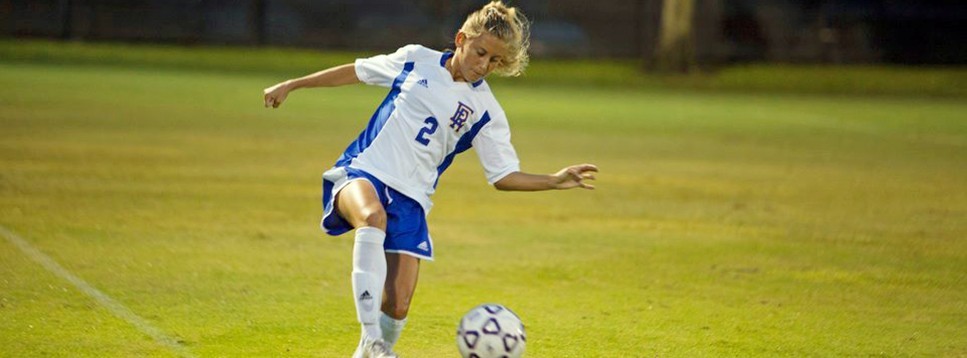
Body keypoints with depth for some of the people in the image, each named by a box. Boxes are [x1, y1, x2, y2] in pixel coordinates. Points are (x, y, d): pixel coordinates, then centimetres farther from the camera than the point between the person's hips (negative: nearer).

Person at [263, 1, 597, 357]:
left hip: (410, 198, 2)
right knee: (373, 217, -39)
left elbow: (504, 176, 6)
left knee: (397, 306, -10)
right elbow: (358, 71, 18)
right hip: (361, 171, -1)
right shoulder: (417, 59, 6)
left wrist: (555, 181, -9)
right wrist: (292, 85, 20)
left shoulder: (485, 112, 4)